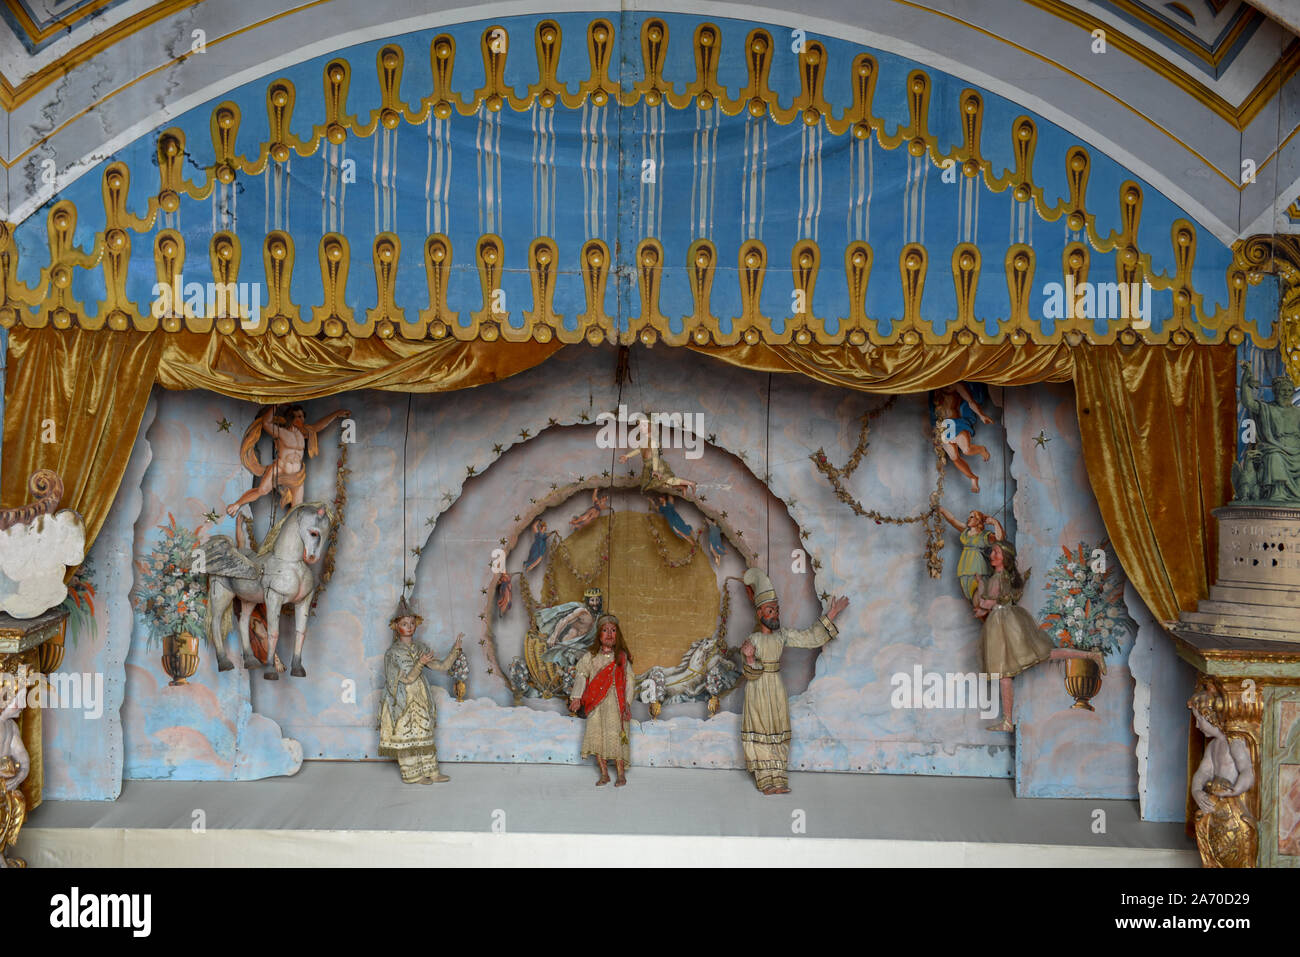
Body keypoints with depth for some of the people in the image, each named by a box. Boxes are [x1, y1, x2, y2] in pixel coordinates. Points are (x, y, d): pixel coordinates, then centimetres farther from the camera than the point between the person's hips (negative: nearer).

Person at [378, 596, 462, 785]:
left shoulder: (421, 648, 7)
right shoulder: (393, 652, -10)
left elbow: (442, 666, 2)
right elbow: (408, 678, -17)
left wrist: (456, 649, -8)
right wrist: (421, 663, -30)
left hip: (420, 699, 6)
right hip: (404, 701, -6)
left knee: (424, 734, 9)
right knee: (407, 736, 0)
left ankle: (430, 772, 14)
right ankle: (412, 774, 8)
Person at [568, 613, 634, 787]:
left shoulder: (622, 657, 5)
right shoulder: (590, 657, 8)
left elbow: (629, 680, 3)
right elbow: (581, 675, 0)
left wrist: (627, 703, -6)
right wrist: (576, 697, -13)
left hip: (615, 703, -2)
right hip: (596, 704, 2)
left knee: (615, 737, -8)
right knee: (596, 736, -2)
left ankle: (621, 774, 2)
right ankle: (604, 774, 9)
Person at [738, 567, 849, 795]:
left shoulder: (783, 635, 3)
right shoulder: (752, 641, -11)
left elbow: (811, 637, 5)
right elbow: (751, 675, -13)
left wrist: (831, 616, 0)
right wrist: (750, 658, -34)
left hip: (777, 690, 5)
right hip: (758, 691, -5)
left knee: (778, 731, 5)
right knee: (760, 731, -3)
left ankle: (778, 778, 8)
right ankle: (766, 779, 1)